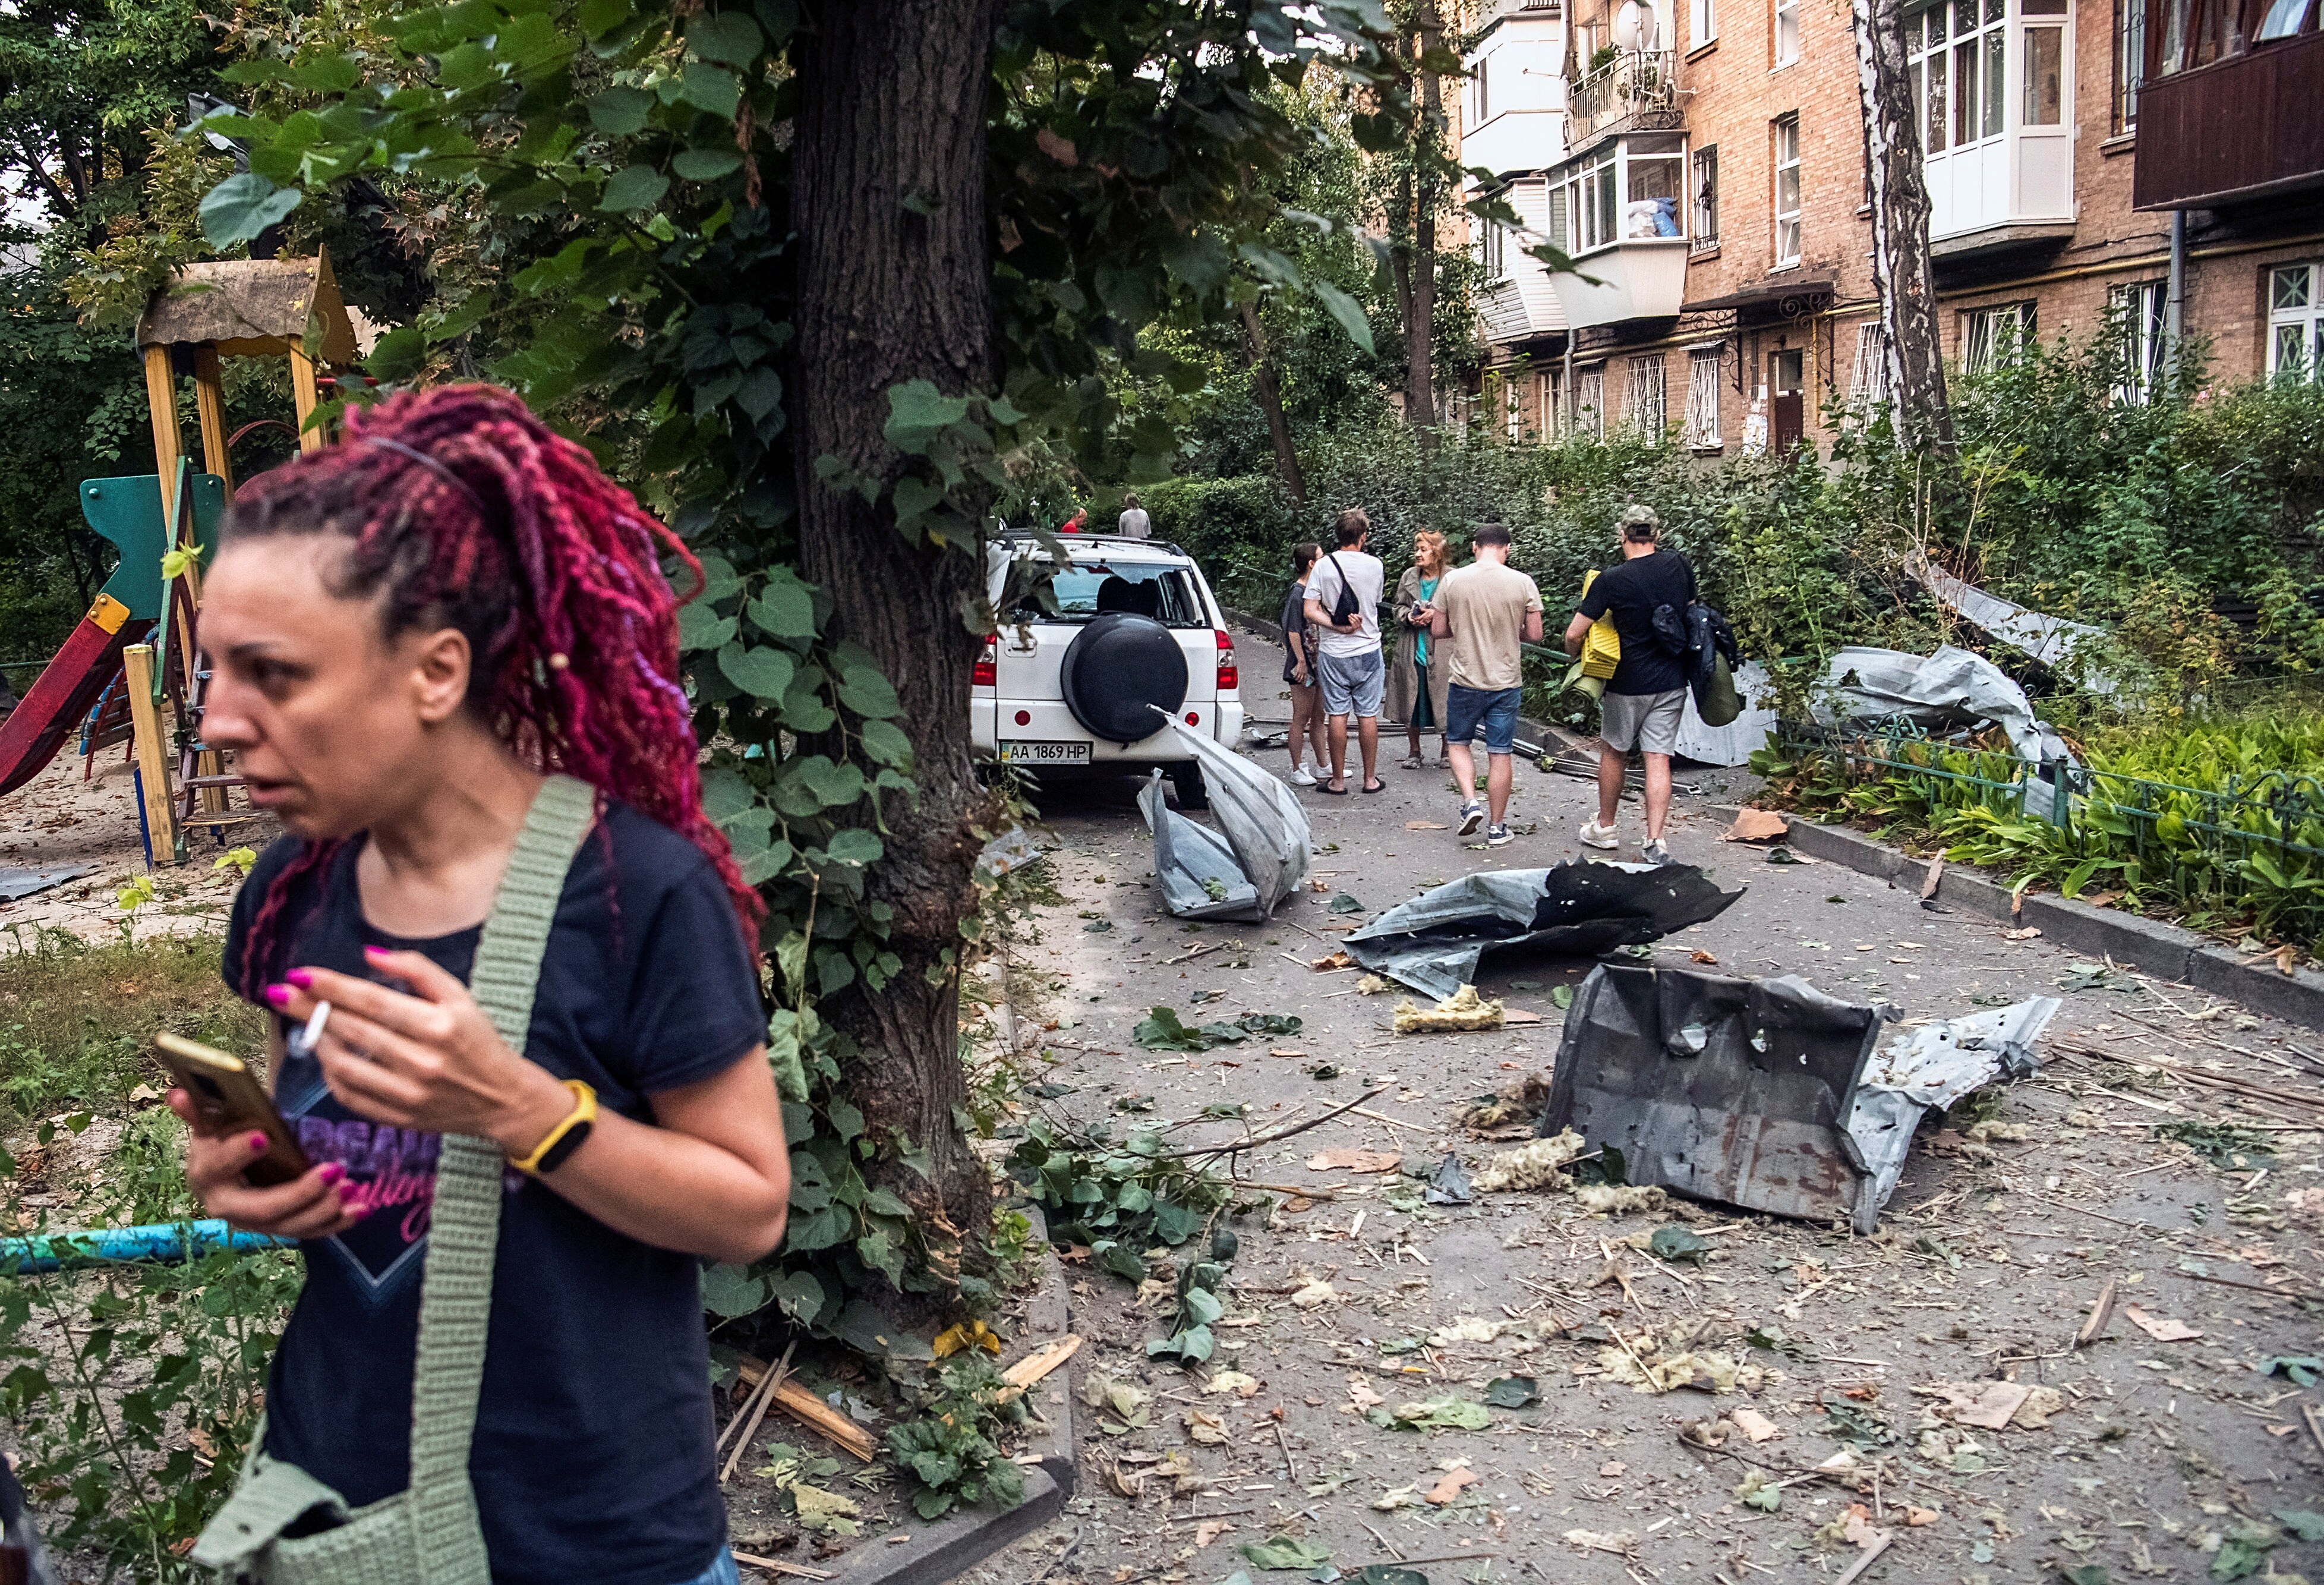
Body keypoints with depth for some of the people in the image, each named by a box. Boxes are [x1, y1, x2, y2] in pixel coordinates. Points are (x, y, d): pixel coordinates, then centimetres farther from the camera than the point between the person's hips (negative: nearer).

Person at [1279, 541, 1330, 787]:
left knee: (1318, 718, 15)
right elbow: (1293, 632, -17)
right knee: (1302, 719, -1)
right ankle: (1297, 770, 6)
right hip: (1303, 664, -9)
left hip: (1318, 662, 9)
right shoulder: (1298, 594, -15)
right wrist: (1301, 661, -20)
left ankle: (1323, 765, 22)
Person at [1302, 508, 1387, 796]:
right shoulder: (1375, 565, -5)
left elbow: (1310, 612, -12)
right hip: (1368, 652, 0)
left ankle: (1338, 781, 10)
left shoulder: (1324, 565, -7)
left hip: (1333, 653, 0)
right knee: (1368, 716, 8)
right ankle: (1370, 779, 16)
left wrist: (1340, 627, -10)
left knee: (1338, 716, 4)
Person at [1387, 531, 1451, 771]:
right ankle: (1414, 752, 22)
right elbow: (1398, 606, 14)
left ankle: (1446, 751, 21)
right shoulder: (1409, 576, 6)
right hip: (1411, 650, 4)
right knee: (1412, 699, 10)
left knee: (1442, 701, 4)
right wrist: (1409, 616, -7)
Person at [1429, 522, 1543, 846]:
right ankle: (1497, 828, 13)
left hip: (1465, 680, 0)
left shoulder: (1453, 581, -6)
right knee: (1501, 753, 7)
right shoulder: (1522, 583, -7)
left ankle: (1470, 802, 2)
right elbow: (1534, 635, -2)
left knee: (1459, 742, 20)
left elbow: (1438, 630, 0)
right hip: (1507, 682, 0)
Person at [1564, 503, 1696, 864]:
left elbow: (1573, 635, -13)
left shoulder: (1611, 580, -15)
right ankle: (1656, 842, -5)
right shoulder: (1679, 566, -2)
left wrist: (1576, 657, 8)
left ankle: (1605, 828, 28)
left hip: (1628, 683, -3)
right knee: (1658, 759, 2)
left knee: (1613, 751, 16)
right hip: (1672, 681, 3)